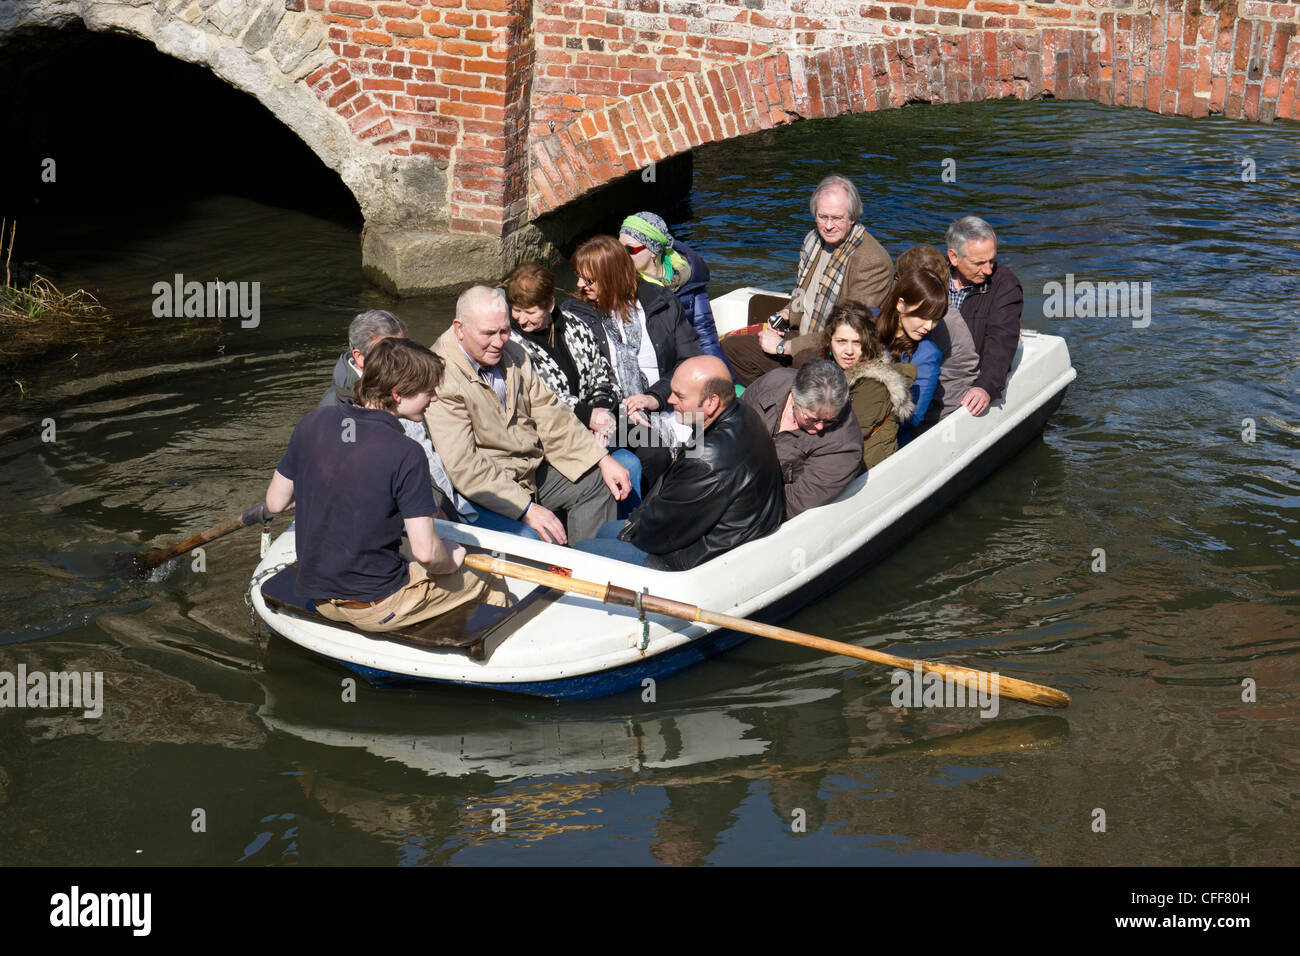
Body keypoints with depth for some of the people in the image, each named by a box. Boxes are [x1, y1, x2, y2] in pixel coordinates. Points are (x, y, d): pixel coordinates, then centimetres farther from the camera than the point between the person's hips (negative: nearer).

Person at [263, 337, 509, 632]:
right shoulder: (405, 454, -22)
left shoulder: (314, 422, -5)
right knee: (494, 587, 12)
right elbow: (425, 551, -23)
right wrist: (451, 560, 0)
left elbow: (274, 503, 5)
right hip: (377, 606, -7)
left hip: (319, 598, 7)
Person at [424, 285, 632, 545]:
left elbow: (550, 415, 11)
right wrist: (527, 509, -31)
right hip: (486, 489, -9)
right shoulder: (441, 380, -21)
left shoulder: (512, 354, 5)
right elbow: (463, 467, -27)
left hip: (533, 469, 9)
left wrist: (603, 461, 2)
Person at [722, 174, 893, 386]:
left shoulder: (873, 261, -23)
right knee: (732, 345, 7)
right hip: (801, 336, 9)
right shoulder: (813, 240, 6)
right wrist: (787, 314, 2)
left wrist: (785, 346, -20)